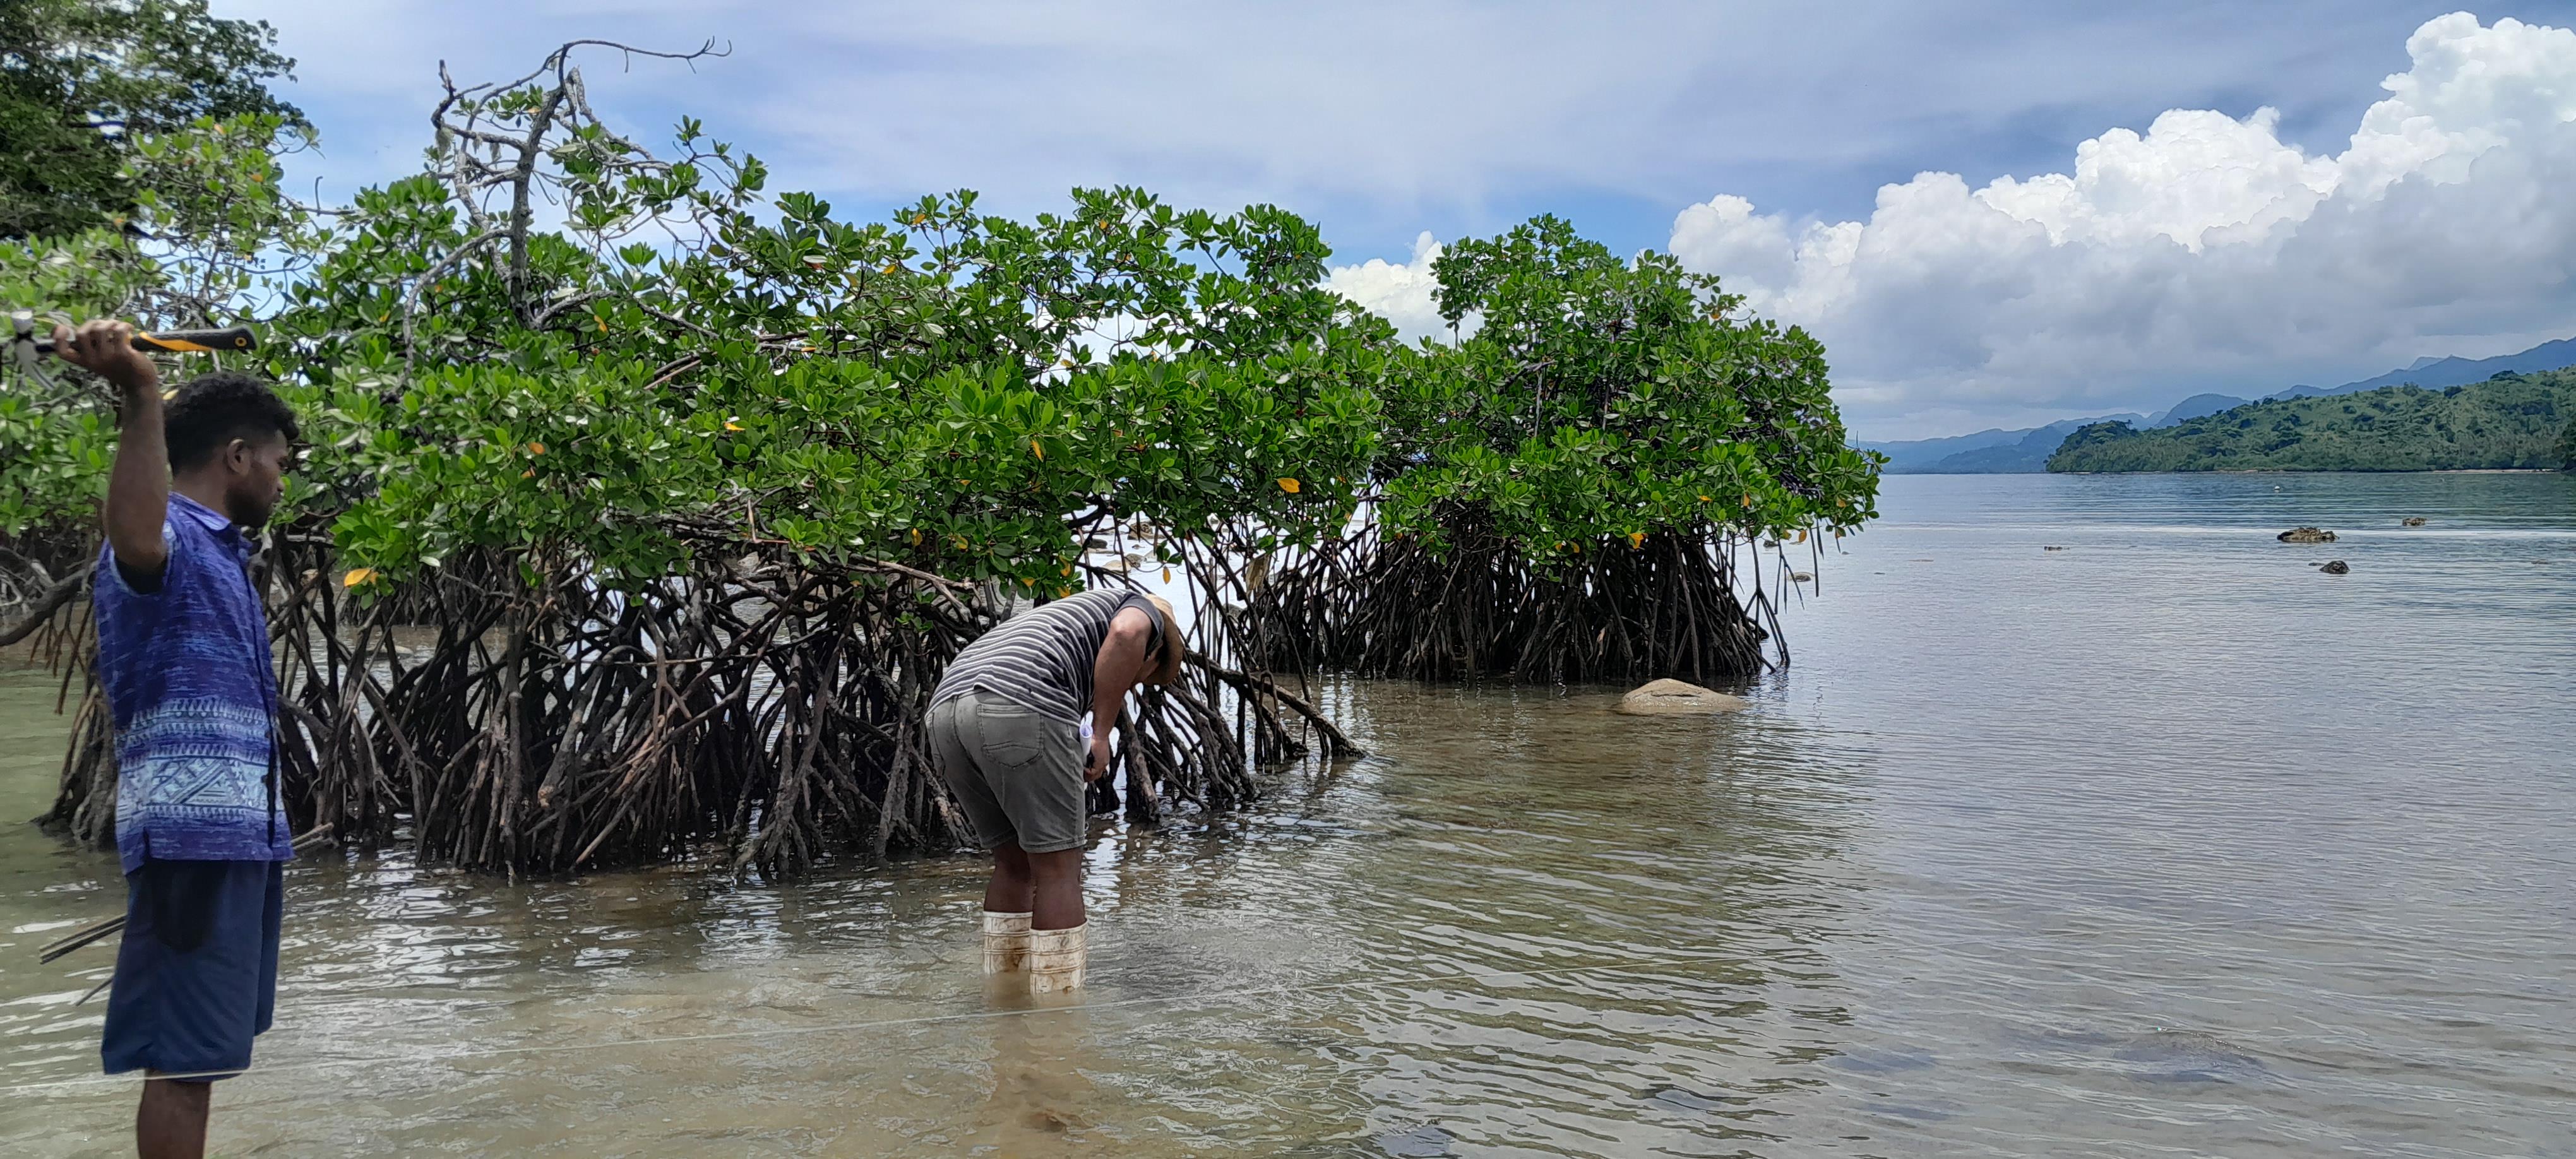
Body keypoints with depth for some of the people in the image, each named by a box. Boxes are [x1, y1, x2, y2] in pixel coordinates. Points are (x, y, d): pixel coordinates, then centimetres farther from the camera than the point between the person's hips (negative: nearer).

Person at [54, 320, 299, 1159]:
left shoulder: (215, 552, 19)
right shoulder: (171, 541, -11)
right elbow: (133, 537, -39)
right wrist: (140, 395, -49)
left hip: (241, 833, 10)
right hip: (193, 835, -10)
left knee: (200, 1054, 14)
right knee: (183, 1057, -6)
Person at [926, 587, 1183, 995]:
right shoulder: (1144, 610, 21)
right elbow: (1126, 633, -6)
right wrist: (1101, 732, -2)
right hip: (1021, 708, -8)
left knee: (1013, 864, 21)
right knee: (1058, 866, 4)